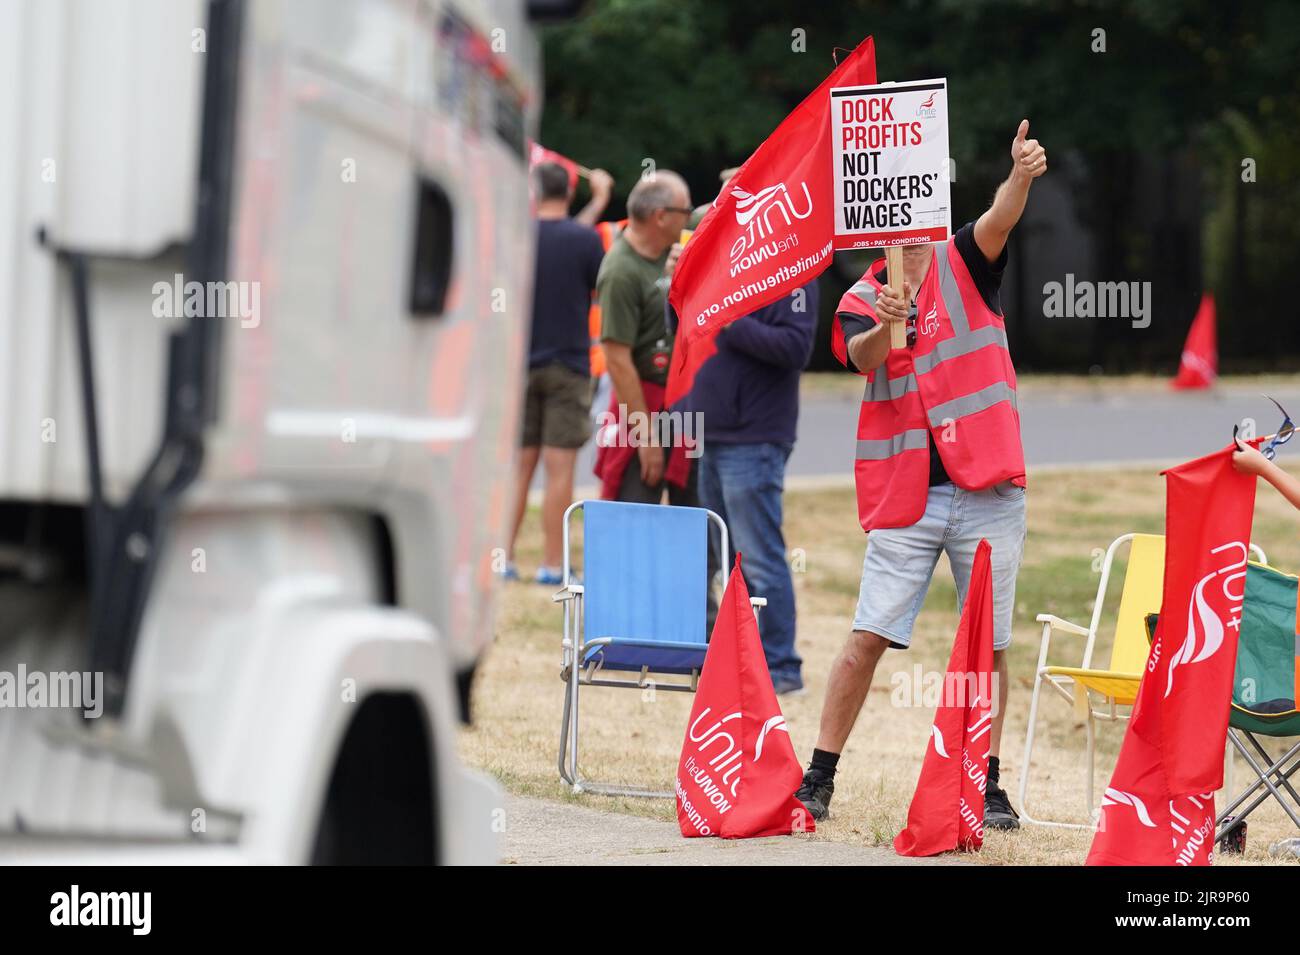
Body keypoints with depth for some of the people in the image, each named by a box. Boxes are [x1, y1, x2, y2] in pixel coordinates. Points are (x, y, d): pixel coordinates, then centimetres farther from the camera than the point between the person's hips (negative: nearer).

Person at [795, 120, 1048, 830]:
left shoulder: (964, 266, 4)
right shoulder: (861, 301, 5)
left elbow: (1000, 220, -17)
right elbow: (861, 356, -16)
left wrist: (1021, 176, -38)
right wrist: (885, 328, -39)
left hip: (986, 493, 0)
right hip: (906, 498, 0)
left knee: (989, 645, 5)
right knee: (868, 636, -4)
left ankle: (987, 787, 14)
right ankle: (818, 779, 2)